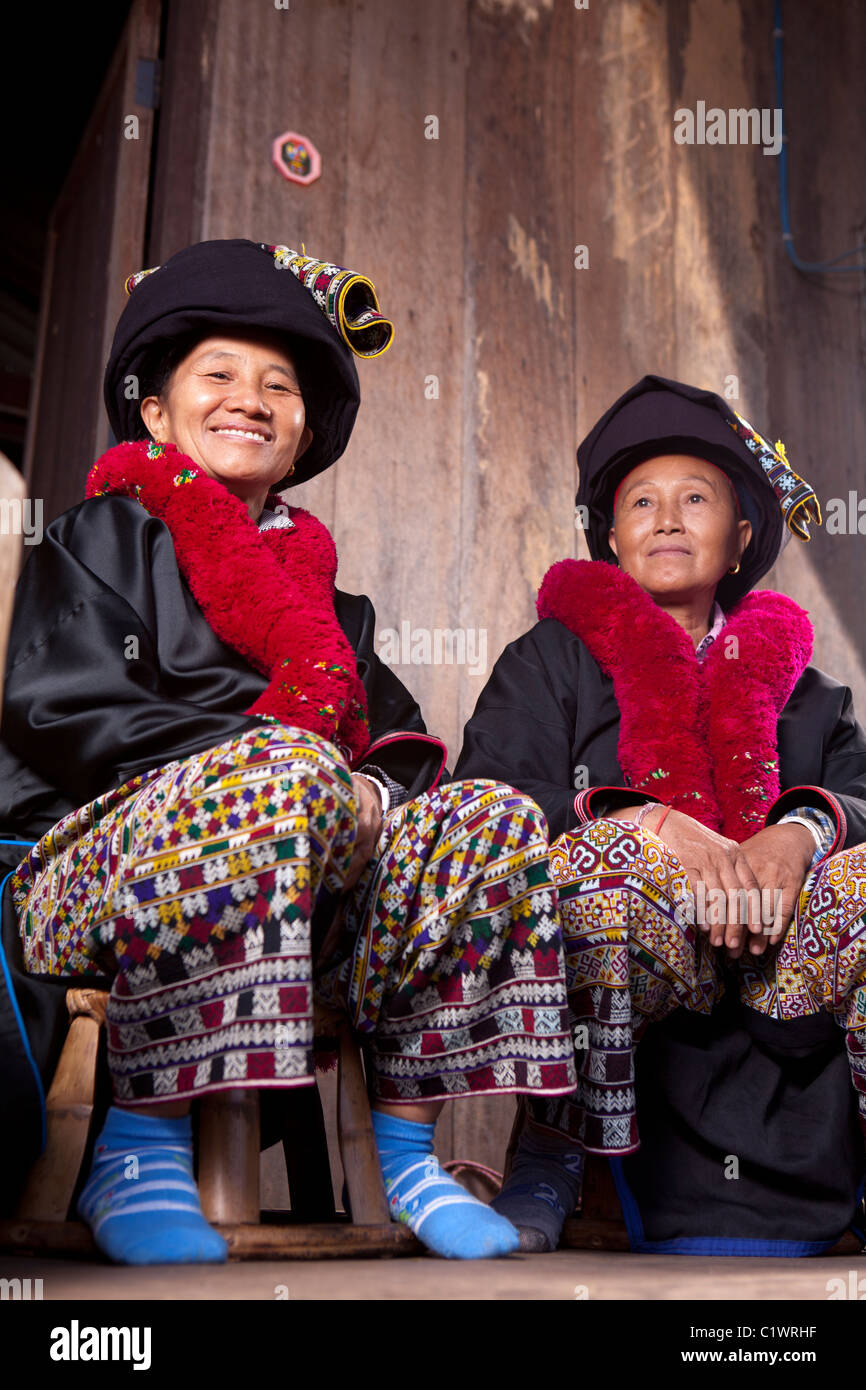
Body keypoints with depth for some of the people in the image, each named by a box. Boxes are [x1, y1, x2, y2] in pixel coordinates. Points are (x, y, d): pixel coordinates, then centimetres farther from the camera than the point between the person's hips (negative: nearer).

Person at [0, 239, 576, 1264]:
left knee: (496, 818, -16)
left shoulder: (323, 589, 25)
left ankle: (406, 1146, -11)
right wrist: (302, 764, -15)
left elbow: (397, 741, 20)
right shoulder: (104, 534, 9)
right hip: (99, 858, -5)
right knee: (282, 769, -35)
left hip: (310, 885, 5)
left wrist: (374, 786, -8)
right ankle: (141, 1148, -27)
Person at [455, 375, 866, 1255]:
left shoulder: (795, 683, 24)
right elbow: (487, 798, -2)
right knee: (604, 861, -35)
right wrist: (653, 825, -18)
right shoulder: (553, 660, 15)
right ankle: (550, 1157, -19)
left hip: (773, 976, 3)